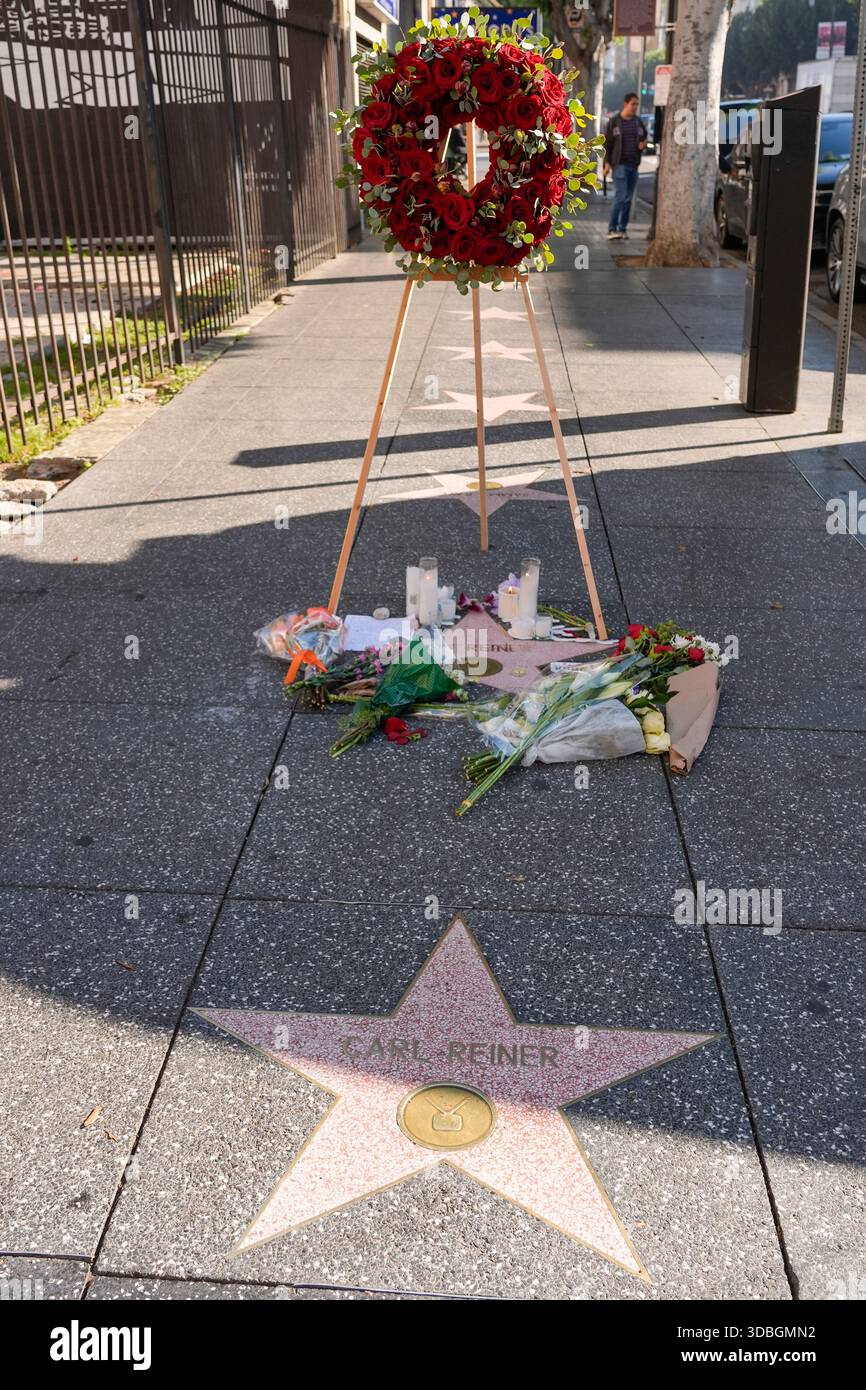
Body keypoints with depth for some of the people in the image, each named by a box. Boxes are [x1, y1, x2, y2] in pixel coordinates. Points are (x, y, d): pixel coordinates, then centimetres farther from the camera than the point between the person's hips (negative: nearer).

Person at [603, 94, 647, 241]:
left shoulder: (638, 121, 10)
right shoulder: (614, 122, -3)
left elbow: (645, 137, 21)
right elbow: (606, 143, -3)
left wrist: (644, 144, -3)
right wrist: (607, 163, -11)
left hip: (633, 165, 5)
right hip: (619, 164, -5)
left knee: (628, 198, 6)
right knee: (620, 196, -15)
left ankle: (623, 228, 13)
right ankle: (612, 230, -12)